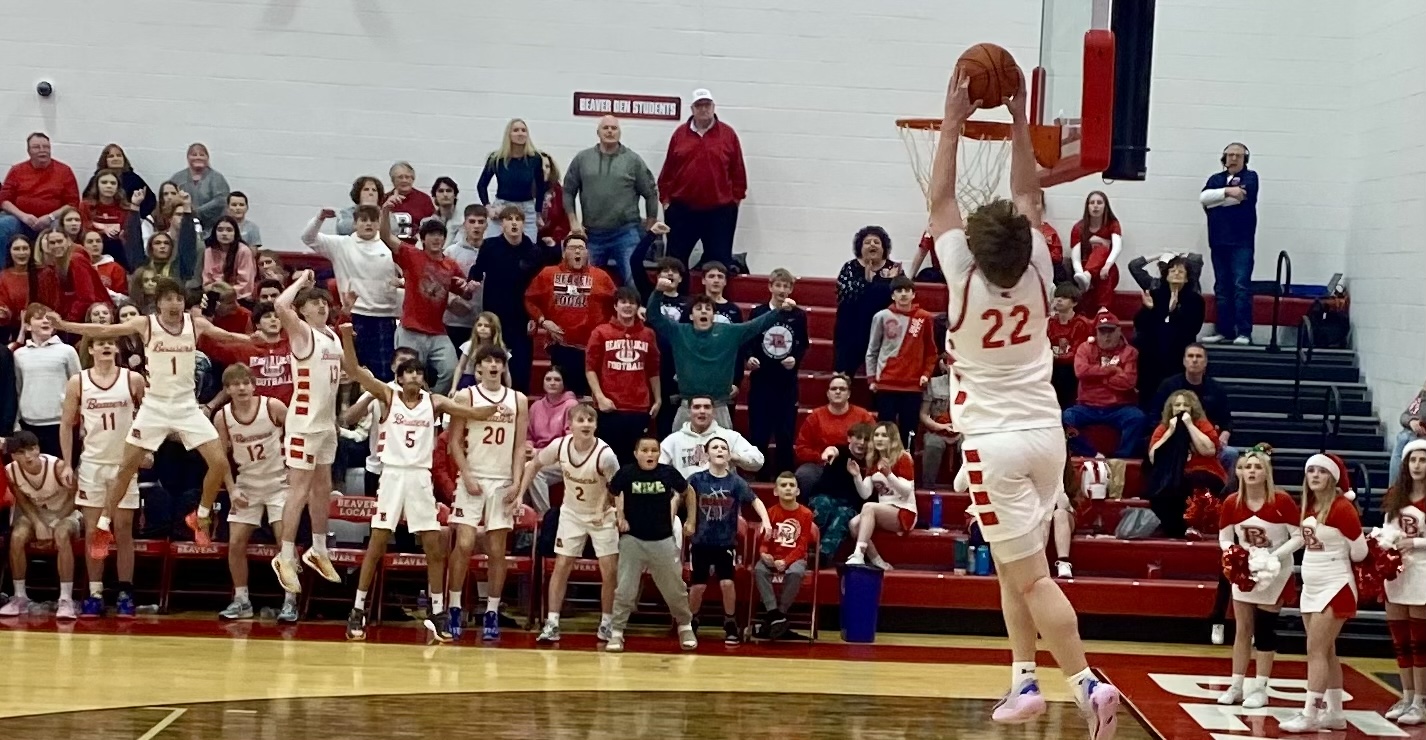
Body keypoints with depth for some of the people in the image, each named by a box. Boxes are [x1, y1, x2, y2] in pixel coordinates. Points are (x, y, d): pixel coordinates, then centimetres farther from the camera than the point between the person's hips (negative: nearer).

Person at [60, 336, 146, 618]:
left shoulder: (133, 379, -2)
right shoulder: (77, 381, -1)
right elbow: (67, 425, 3)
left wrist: (147, 450, -2)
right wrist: (67, 464, -1)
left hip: (124, 463, -1)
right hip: (91, 463, 1)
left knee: (123, 531, 2)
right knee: (92, 531, 3)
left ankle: (125, 594, 6)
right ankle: (94, 594, 7)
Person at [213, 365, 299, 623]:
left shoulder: (273, 407, -17)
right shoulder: (222, 417, -10)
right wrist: (232, 490, -9)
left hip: (279, 482, -3)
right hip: (247, 485, 3)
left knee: (285, 541, -10)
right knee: (236, 543, -1)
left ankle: (290, 602, -2)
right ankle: (241, 600, 13)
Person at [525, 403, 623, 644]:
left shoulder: (605, 454, -28)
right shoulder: (560, 446, -18)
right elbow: (534, 464, 1)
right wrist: (520, 495, -3)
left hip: (602, 516, -2)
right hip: (571, 513, 2)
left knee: (610, 571, -3)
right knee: (562, 566, -2)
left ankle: (607, 624, 13)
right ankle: (552, 623, 2)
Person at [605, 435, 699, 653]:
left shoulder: (668, 473, -9)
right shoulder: (626, 473, -11)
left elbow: (688, 492, 10)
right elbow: (610, 495, 7)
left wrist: (691, 521, 7)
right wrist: (618, 517, -1)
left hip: (663, 540, 1)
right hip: (633, 539, -1)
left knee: (675, 588, 11)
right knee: (625, 590, -2)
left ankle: (685, 626, 31)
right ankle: (616, 632, 7)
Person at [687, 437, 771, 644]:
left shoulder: (736, 481, -5)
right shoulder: (696, 479, -6)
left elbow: (755, 500, -7)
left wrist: (765, 521, -22)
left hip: (726, 542, 0)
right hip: (701, 541, 0)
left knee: (727, 583, -8)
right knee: (698, 585, 3)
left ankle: (730, 626, 10)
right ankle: (691, 624, 25)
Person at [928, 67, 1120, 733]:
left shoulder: (965, 282, -12)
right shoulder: (1036, 275, -2)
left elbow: (940, 201, -5)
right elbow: (1028, 197, 9)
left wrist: (953, 121, -3)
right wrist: (1018, 121, 10)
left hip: (994, 442, -6)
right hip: (1045, 433, 6)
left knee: (1029, 574, -8)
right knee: (1013, 565, 17)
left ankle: (1089, 684, -16)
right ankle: (1024, 682, 16)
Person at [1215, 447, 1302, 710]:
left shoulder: (1282, 501, -18)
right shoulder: (1231, 503, -9)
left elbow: (1299, 537, -14)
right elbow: (1225, 539, 1)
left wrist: (1275, 556, -24)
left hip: (1275, 572, -3)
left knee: (1264, 630, 0)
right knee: (1243, 629, 8)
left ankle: (1260, 689, 8)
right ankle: (1237, 686, 15)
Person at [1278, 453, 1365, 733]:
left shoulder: (1342, 507, -16)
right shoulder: (1309, 506, 6)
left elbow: (1359, 552, -11)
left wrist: (1338, 561, 5)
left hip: (1334, 587, -8)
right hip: (1311, 586, 8)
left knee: (1316, 650, -9)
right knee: (1326, 651, 12)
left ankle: (1310, 715, -8)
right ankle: (1334, 713, 20)